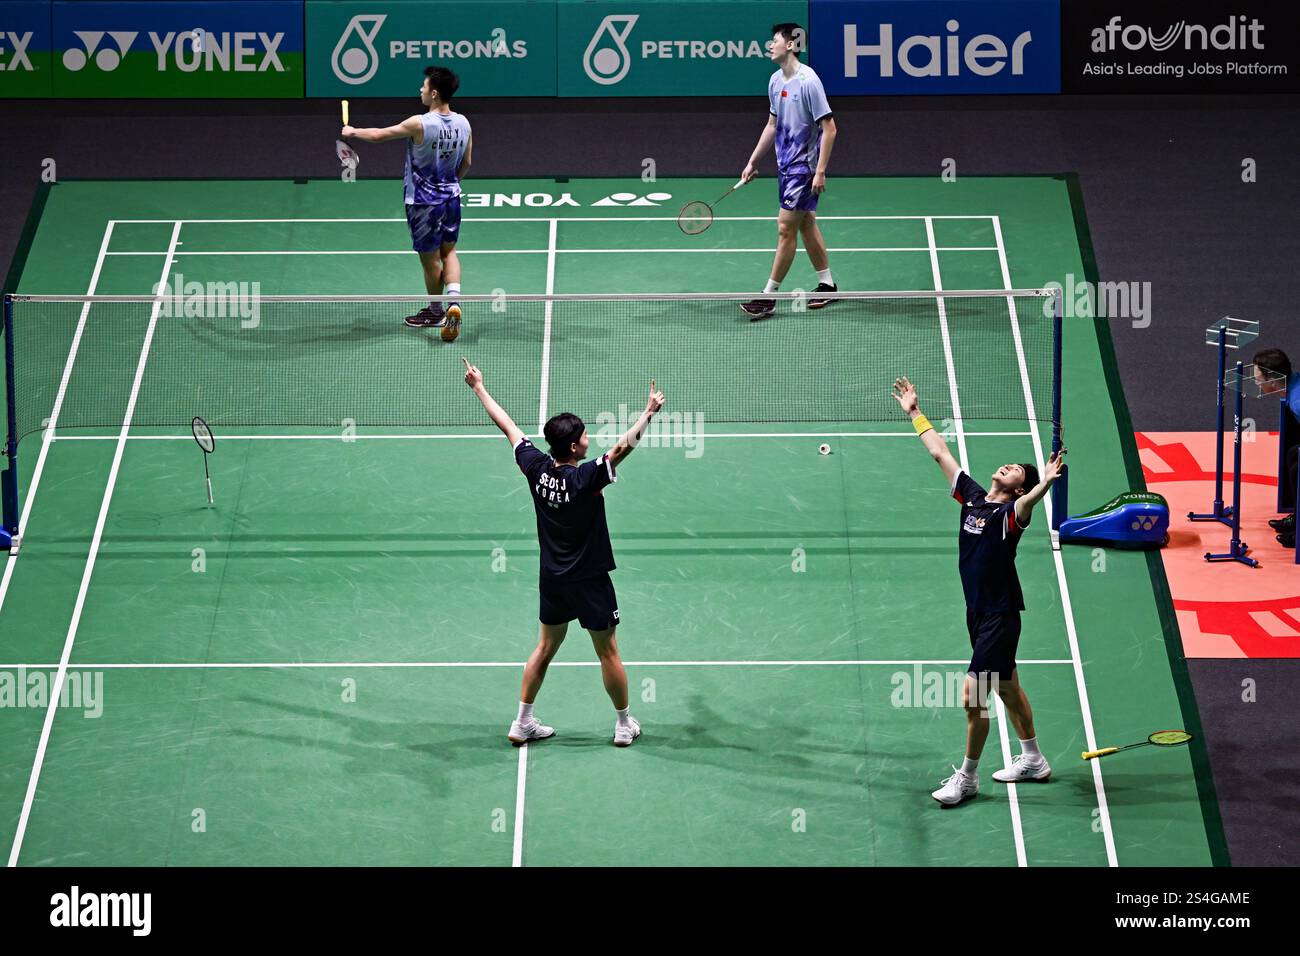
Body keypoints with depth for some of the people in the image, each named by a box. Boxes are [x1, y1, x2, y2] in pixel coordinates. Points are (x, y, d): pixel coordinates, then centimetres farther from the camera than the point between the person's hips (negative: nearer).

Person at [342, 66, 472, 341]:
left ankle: (435, 311, 25)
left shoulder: (420, 124, -22)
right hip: (451, 198, 6)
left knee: (430, 259, 10)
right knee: (449, 251, 19)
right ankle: (454, 300, -2)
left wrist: (353, 131, 7)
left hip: (424, 202, -6)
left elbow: (378, 135, -12)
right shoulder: (463, 124, -4)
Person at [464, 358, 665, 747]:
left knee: (545, 648, 18)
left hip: (552, 579, 6)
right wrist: (649, 412, -32)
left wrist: (479, 388, 10)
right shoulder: (585, 479, -26)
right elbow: (623, 447, -36)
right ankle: (625, 725, 21)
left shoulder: (536, 467, -10)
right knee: (608, 653, 9)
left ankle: (523, 723, 21)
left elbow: (508, 426, 1)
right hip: (589, 581, -6)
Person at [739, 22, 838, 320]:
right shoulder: (776, 81, 7)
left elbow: (829, 128, -18)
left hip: (804, 167, -9)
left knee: (785, 227, -6)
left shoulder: (808, 82, -18)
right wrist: (752, 162, 18)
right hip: (786, 165, 9)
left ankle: (768, 296, -2)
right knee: (806, 224, 15)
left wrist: (820, 172, -20)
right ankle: (826, 285, 25)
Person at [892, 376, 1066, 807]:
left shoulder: (1009, 512, -16)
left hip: (1000, 617, -8)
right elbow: (940, 453, 13)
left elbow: (1027, 504, -41)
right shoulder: (972, 497, 5)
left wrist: (1045, 483, -61)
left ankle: (966, 778, 6)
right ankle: (1033, 760, 34)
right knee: (1007, 689, 20)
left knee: (973, 695, -6)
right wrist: (915, 412, 18)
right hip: (979, 613, 8)